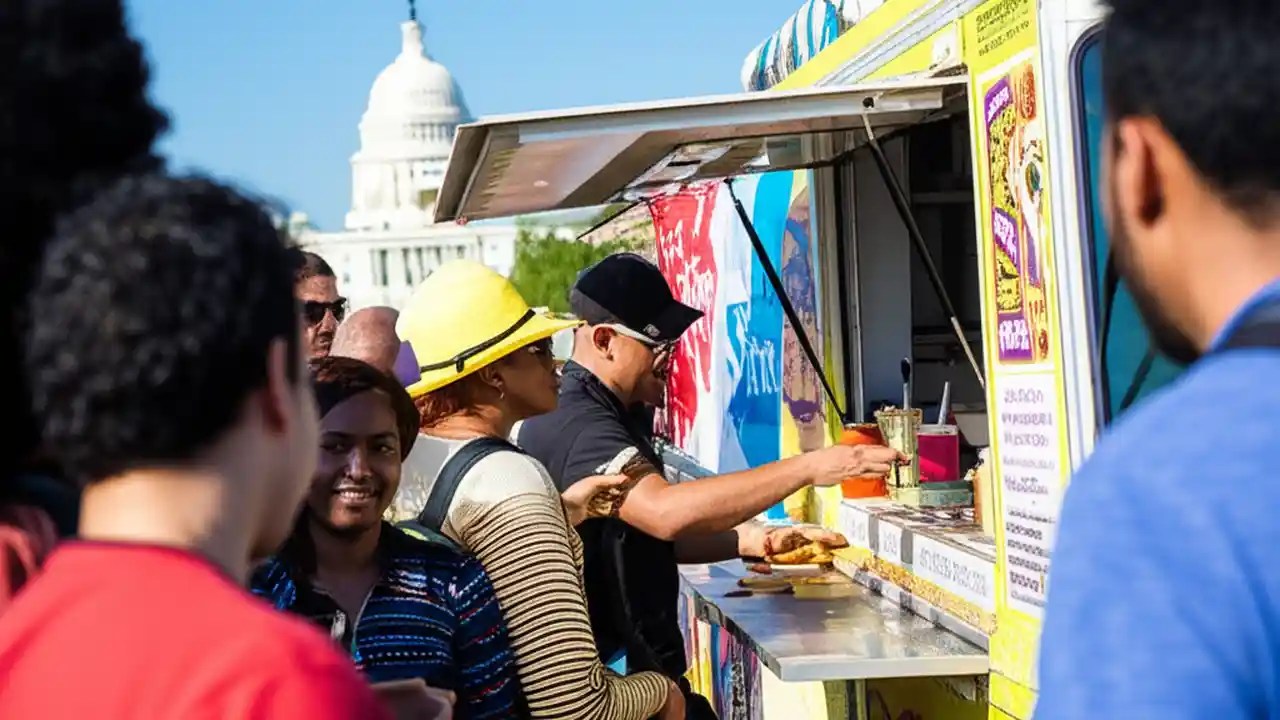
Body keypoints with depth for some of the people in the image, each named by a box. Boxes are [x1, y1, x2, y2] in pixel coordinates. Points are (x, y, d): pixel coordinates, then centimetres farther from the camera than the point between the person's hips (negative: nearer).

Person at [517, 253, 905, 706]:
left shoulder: (599, 415, 12)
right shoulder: (579, 428, -22)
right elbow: (666, 512, -38)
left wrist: (749, 542, -1)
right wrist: (808, 468, -35)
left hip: (635, 669, 10)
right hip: (616, 684, -10)